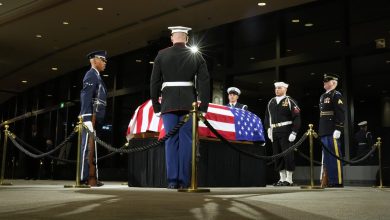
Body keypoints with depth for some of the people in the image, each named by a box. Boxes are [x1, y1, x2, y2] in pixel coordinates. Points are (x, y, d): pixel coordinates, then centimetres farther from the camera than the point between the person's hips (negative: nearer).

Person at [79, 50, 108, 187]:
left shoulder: (96, 76, 24)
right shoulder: (91, 75, -5)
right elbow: (85, 97, -15)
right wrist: (88, 119, -23)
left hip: (95, 118, 10)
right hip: (91, 117, -10)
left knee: (91, 147, 8)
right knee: (88, 147, -11)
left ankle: (91, 177, 10)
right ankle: (86, 178, -11)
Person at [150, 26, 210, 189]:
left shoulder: (161, 55, 6)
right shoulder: (196, 56, 6)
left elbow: (154, 82, 5)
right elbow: (204, 82, 1)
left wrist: (156, 105, 11)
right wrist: (203, 106, 3)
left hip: (169, 103, 0)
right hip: (188, 103, 0)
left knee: (171, 141, 3)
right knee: (186, 140, 1)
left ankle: (172, 180, 1)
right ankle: (184, 181, -1)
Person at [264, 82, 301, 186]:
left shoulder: (290, 102, -2)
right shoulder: (271, 102, 14)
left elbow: (297, 118, -7)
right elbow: (267, 117, 18)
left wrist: (294, 132, -14)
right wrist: (268, 129, 7)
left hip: (286, 132, -6)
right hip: (274, 133, 6)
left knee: (288, 155, -5)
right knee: (277, 155, 8)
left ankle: (289, 180, 1)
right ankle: (282, 178, 17)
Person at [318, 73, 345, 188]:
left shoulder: (336, 95, -5)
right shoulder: (323, 96, 20)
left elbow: (340, 113, -14)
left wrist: (338, 129, -20)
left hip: (332, 132, -9)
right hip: (324, 132, 9)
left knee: (335, 156, -6)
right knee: (326, 156, 10)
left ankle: (338, 181, -1)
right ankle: (330, 180, 17)